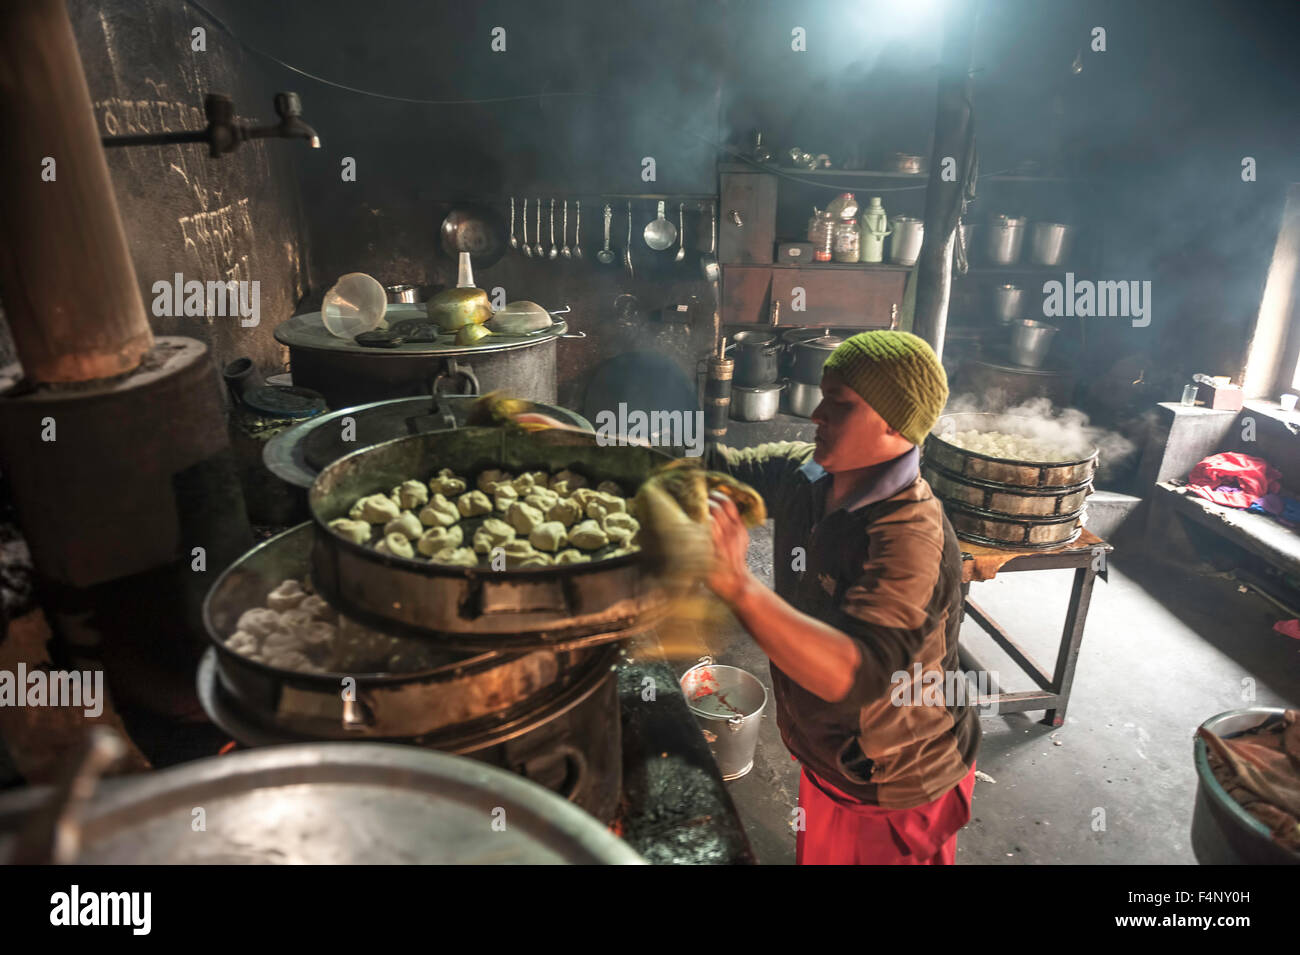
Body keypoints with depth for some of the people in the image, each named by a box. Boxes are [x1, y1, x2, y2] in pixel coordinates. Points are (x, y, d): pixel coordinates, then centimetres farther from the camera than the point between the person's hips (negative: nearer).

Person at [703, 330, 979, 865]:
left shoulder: (910, 539, -35)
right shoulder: (806, 473, -12)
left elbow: (854, 675, -45)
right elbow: (717, 467, -3)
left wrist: (739, 587, -57)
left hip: (893, 792, -6)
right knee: (818, 852, 29)